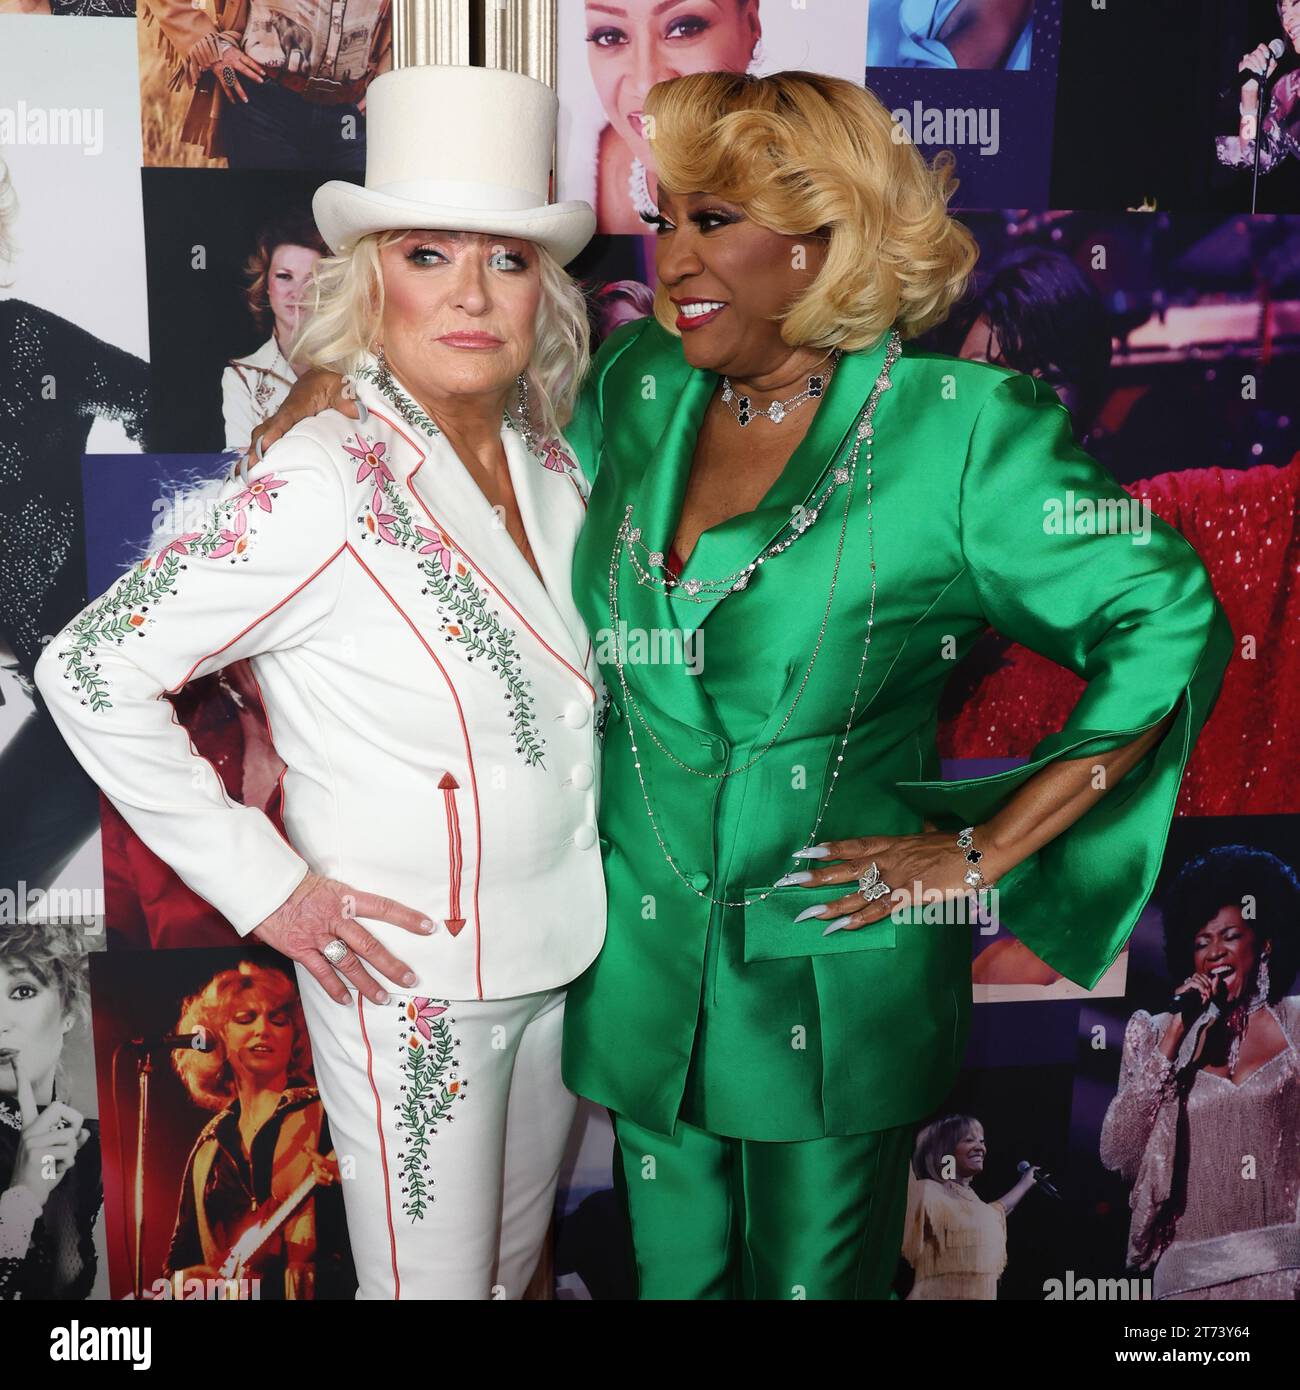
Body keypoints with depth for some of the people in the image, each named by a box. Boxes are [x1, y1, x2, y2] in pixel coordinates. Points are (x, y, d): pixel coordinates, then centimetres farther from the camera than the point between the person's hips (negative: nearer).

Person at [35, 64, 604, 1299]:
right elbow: (90, 671, -19)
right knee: (433, 1280, 12)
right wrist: (264, 884, -18)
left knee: (518, 1259, 25)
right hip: (411, 985, -6)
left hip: (562, 953, 7)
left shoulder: (547, 458, -1)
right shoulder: (320, 488, -22)